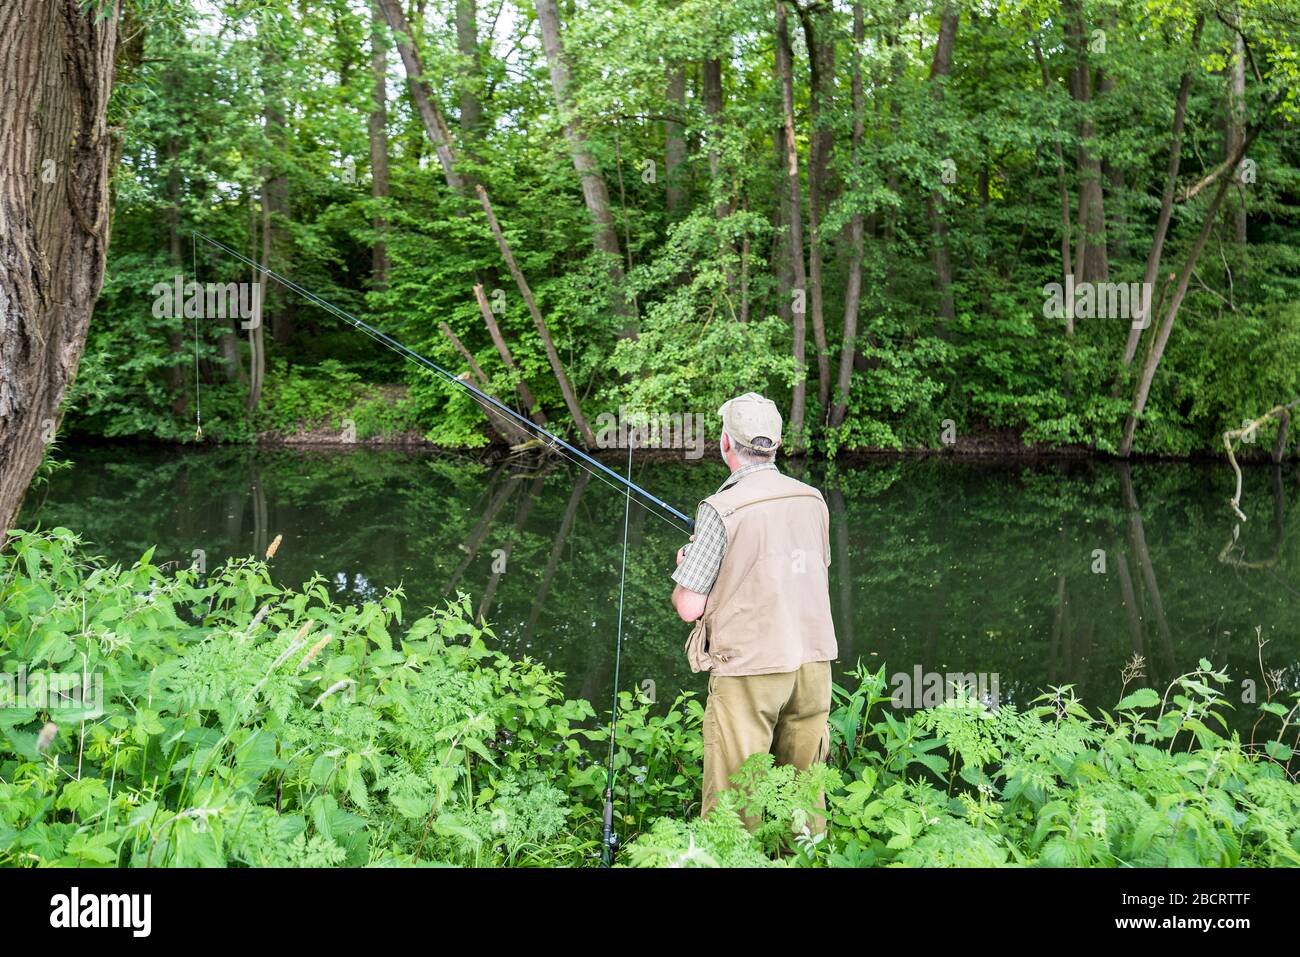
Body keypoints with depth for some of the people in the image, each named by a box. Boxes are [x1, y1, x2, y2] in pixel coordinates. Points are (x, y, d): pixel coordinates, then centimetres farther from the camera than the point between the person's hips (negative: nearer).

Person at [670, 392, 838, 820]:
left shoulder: (722, 510, -13)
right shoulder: (812, 500, 5)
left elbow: (689, 607, -12)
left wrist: (685, 564, 10)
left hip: (748, 673, -6)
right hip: (813, 665, 6)